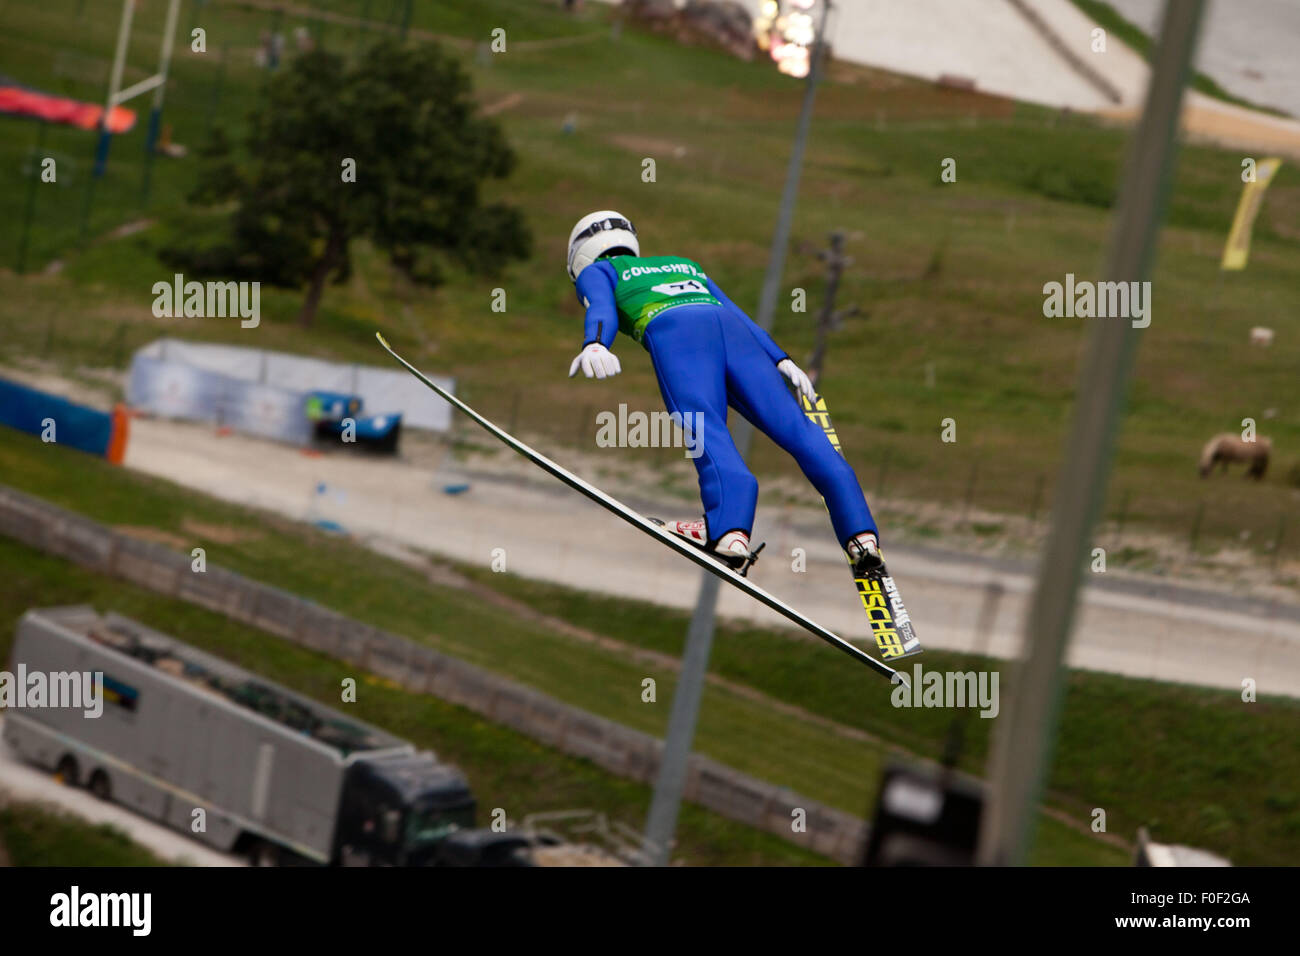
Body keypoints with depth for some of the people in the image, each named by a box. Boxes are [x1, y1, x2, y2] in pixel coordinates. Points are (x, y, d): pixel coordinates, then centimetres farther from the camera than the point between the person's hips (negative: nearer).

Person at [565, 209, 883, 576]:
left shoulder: (596, 272, 29)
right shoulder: (684, 265, 44)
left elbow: (601, 308, 5)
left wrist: (594, 345, -15)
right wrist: (781, 359, 21)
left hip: (675, 330, -4)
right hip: (733, 330, 4)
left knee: (704, 425, -27)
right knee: (796, 428, -7)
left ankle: (731, 531, -52)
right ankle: (862, 534, -25)